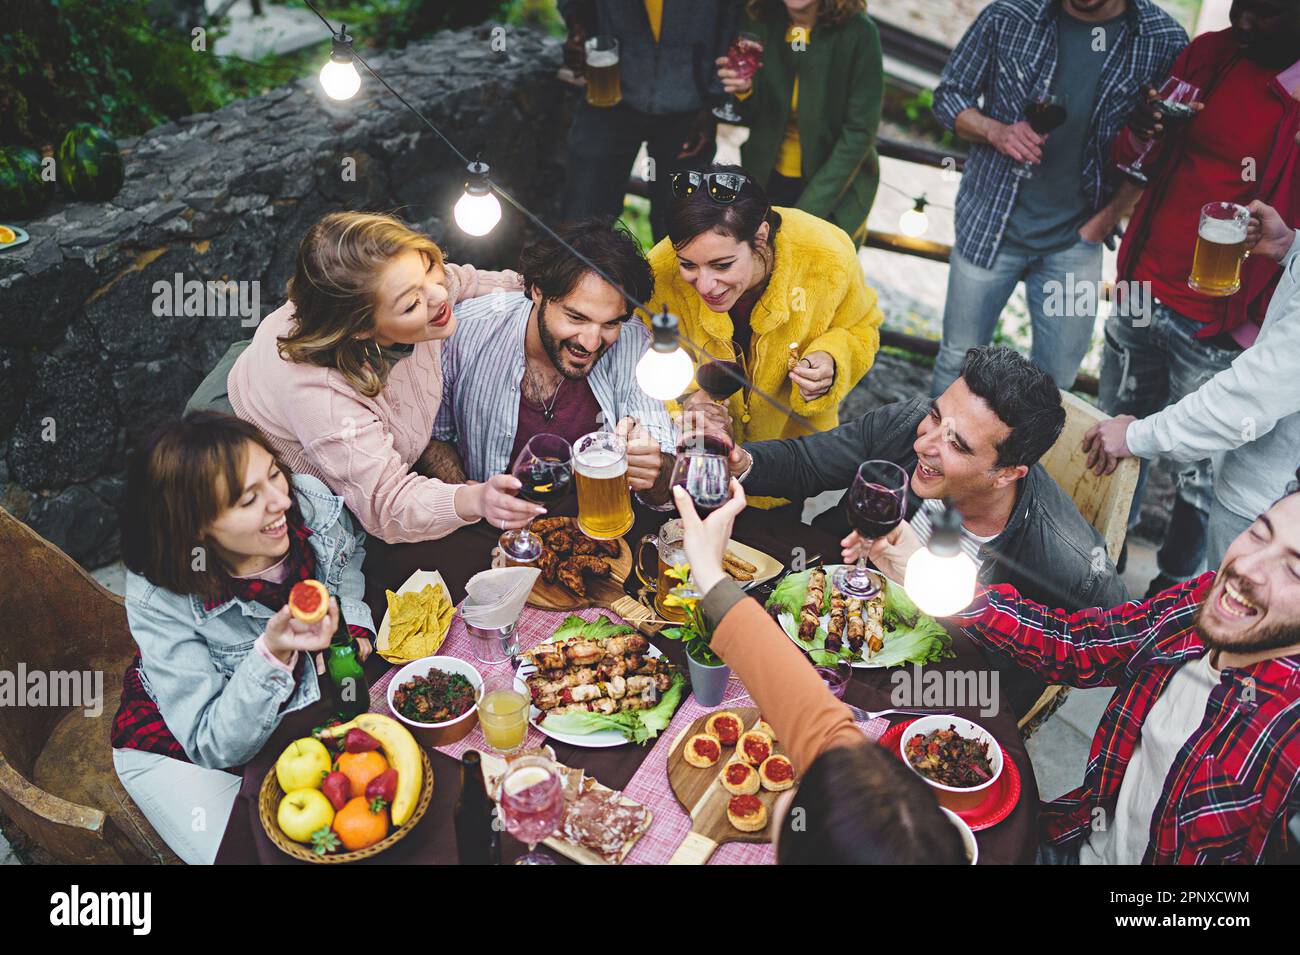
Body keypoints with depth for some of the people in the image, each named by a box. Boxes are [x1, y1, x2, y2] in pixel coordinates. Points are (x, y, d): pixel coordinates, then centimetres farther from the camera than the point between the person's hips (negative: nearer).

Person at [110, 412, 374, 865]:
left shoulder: (311, 500, -23)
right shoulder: (158, 601, -33)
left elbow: (353, 551, 5)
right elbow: (216, 747, -26)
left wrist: (353, 623, -13)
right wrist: (272, 653, -43)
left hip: (309, 700, 4)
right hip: (181, 745, -3)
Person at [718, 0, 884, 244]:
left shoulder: (858, 32, -18)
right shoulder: (759, 23, -7)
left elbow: (860, 131, -15)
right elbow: (752, 117, 1)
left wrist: (810, 207, -19)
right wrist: (744, 91, -22)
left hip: (835, 186, -3)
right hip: (768, 181, 3)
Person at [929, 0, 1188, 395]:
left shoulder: (1164, 41, -8)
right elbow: (949, 95, 0)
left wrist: (1105, 218, -7)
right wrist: (994, 130, -19)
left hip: (1076, 239, 1)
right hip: (990, 224, 0)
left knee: (1056, 377, 9)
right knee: (958, 360, 10)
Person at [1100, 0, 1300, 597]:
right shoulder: (1209, 54, 4)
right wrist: (1139, 136, -10)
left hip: (1217, 330, -5)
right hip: (1144, 293, 5)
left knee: (1197, 469, 6)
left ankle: (1176, 586, 25)